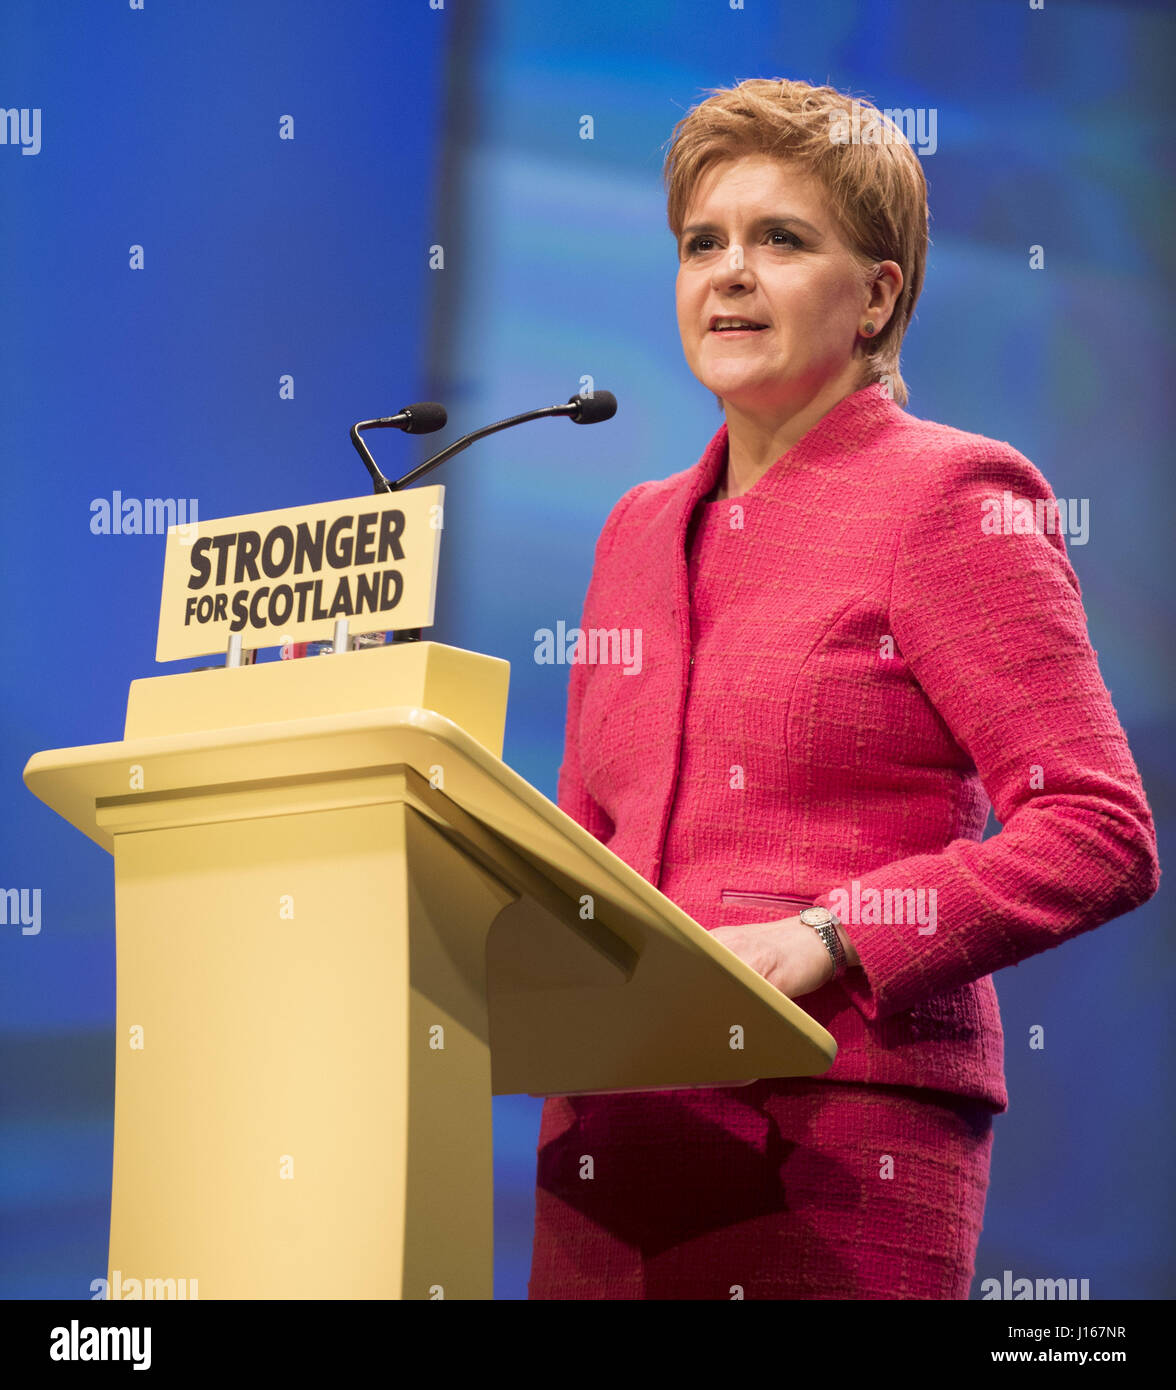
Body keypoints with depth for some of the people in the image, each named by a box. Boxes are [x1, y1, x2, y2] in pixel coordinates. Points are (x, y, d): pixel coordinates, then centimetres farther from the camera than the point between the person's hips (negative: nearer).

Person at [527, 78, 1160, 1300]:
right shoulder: (641, 531, 18)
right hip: (610, 1125, 6)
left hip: (838, 1131, -6)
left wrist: (830, 935, -18)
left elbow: (1102, 836, -10)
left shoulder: (950, 501, -2)